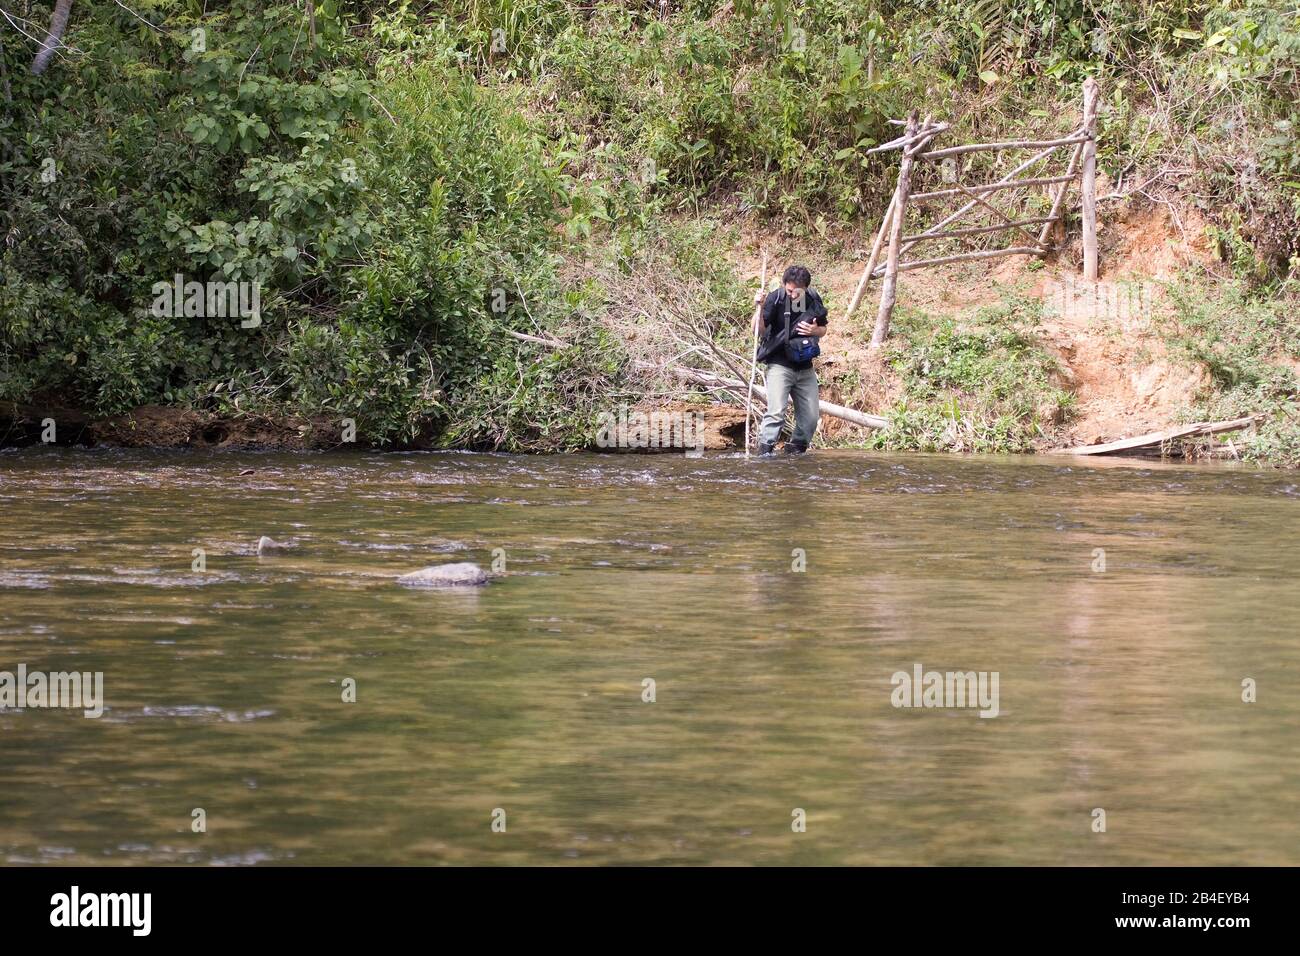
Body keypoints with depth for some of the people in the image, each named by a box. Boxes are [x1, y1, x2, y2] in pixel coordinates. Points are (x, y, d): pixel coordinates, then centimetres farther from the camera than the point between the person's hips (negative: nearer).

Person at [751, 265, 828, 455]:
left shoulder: (813, 300, 0)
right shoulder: (775, 299, -13)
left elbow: (823, 330, 14)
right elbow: (759, 330, -15)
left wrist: (815, 331, -10)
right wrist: (760, 309, -32)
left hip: (805, 367, 5)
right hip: (780, 365, -5)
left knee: (811, 415, 6)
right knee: (777, 411, -19)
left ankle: (796, 447, 22)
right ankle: (765, 449, -13)